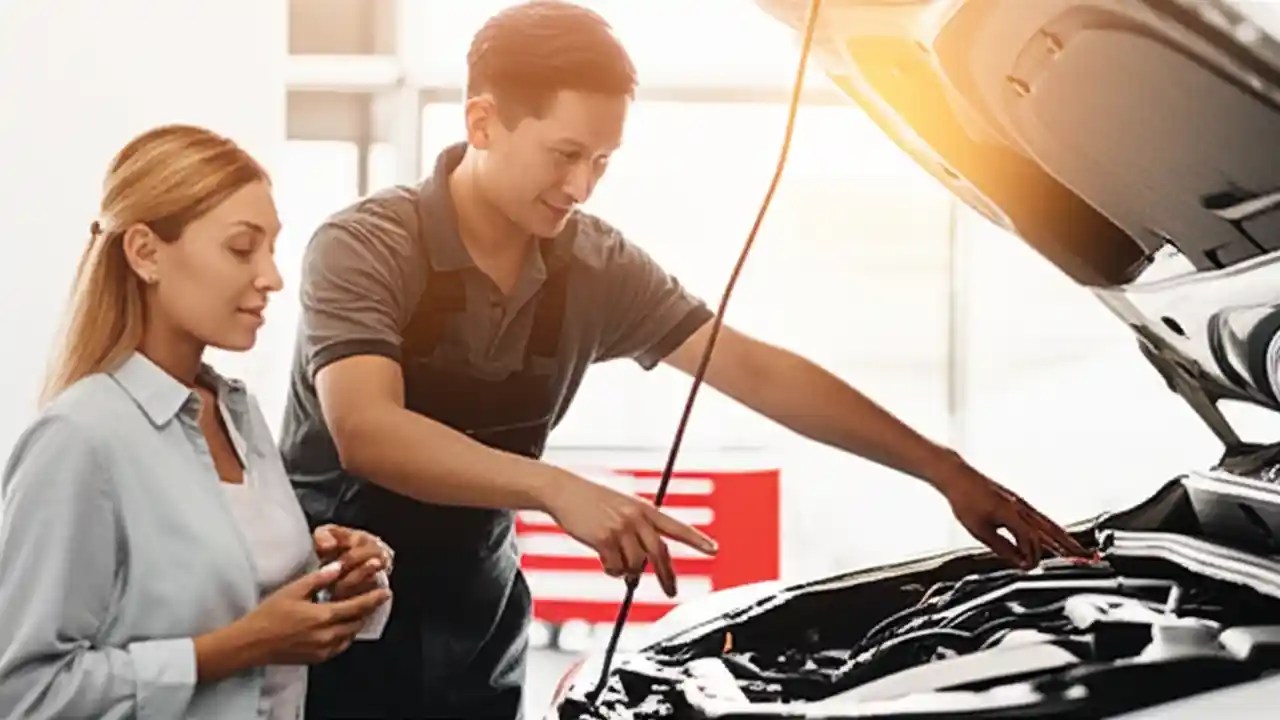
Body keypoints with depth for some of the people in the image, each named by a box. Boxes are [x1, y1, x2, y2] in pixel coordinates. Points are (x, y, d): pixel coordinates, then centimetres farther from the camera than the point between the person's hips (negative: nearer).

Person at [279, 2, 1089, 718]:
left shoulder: (597, 267, -4)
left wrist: (946, 469, -11)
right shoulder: (366, 248, -20)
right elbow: (367, 433, -35)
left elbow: (760, 371, -5)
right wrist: (560, 490, -48)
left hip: (473, 613, 5)